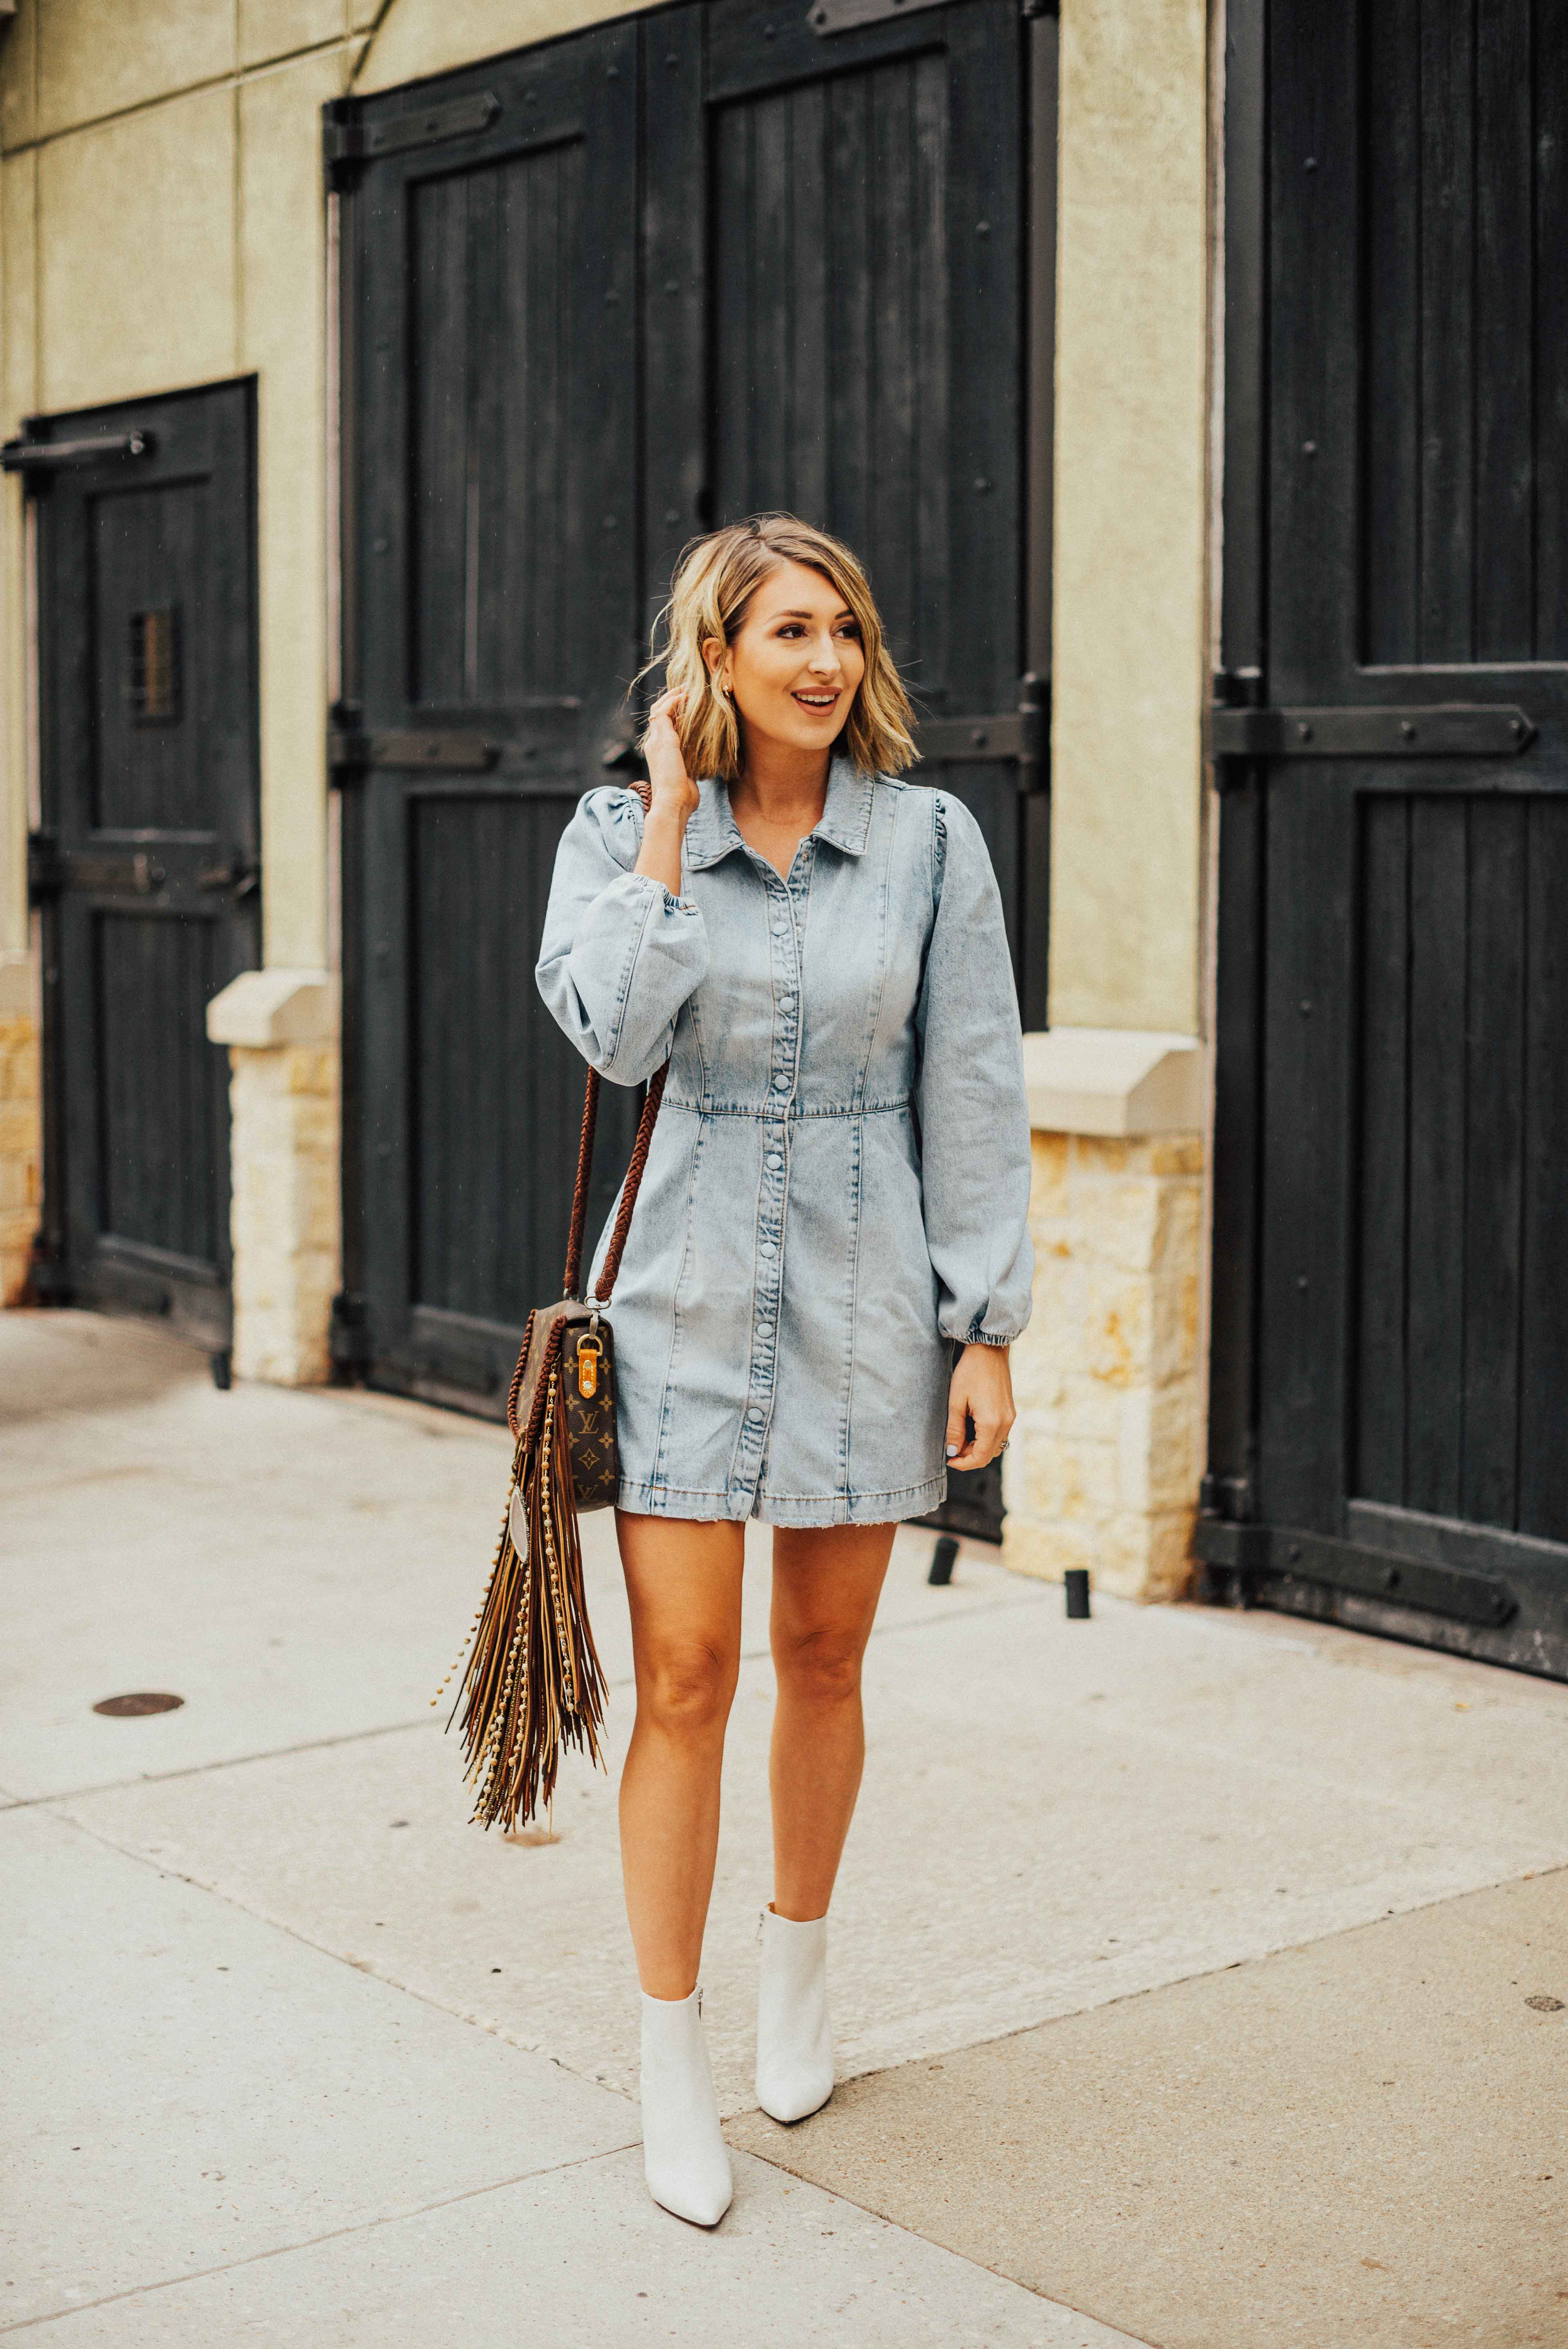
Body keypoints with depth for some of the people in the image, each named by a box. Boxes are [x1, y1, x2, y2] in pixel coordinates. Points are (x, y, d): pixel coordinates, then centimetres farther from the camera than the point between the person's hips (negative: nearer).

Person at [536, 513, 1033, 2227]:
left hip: (864, 1295, 1)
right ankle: (670, 2058, 11)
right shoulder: (619, 836, 0)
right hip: (686, 1291, -1)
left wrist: (989, 1327, -4)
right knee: (682, 1678, -2)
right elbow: (612, 1030, -17)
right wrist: (673, 820, -13)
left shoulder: (931, 840, -1)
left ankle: (797, 1960, 37)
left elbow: (973, 1095, -1)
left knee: (824, 1655, 13)